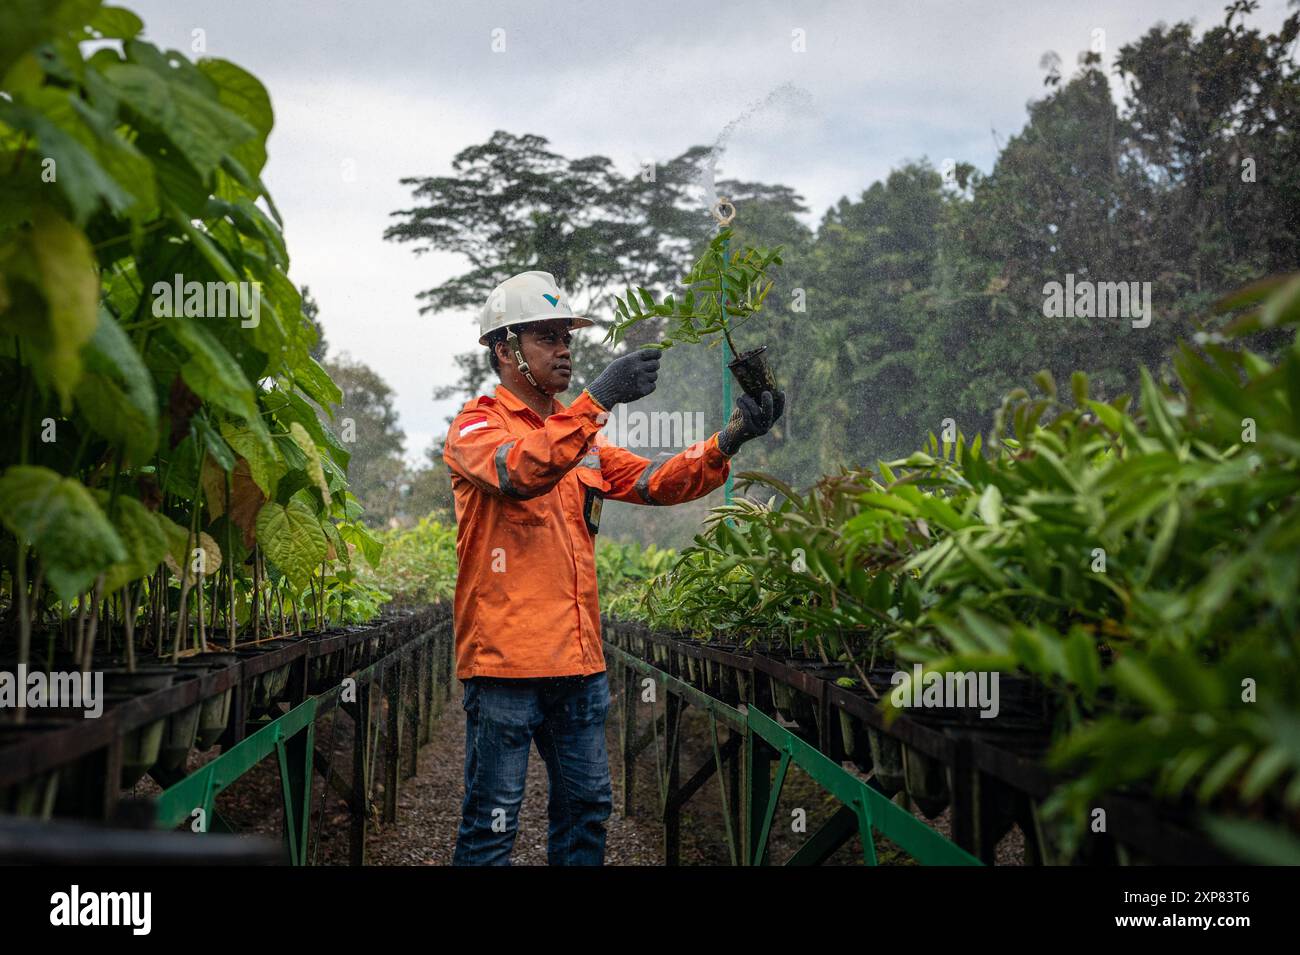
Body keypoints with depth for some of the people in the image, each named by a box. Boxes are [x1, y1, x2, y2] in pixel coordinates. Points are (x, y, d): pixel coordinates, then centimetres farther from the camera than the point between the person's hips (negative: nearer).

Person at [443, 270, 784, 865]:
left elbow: (656, 481, 7)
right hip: (505, 657, -7)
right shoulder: (476, 426, -3)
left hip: (579, 659, 7)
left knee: (586, 806, 13)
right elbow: (523, 470, -25)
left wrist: (728, 441, -8)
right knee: (493, 821, -1)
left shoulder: (581, 436, 18)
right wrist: (598, 400, -31)